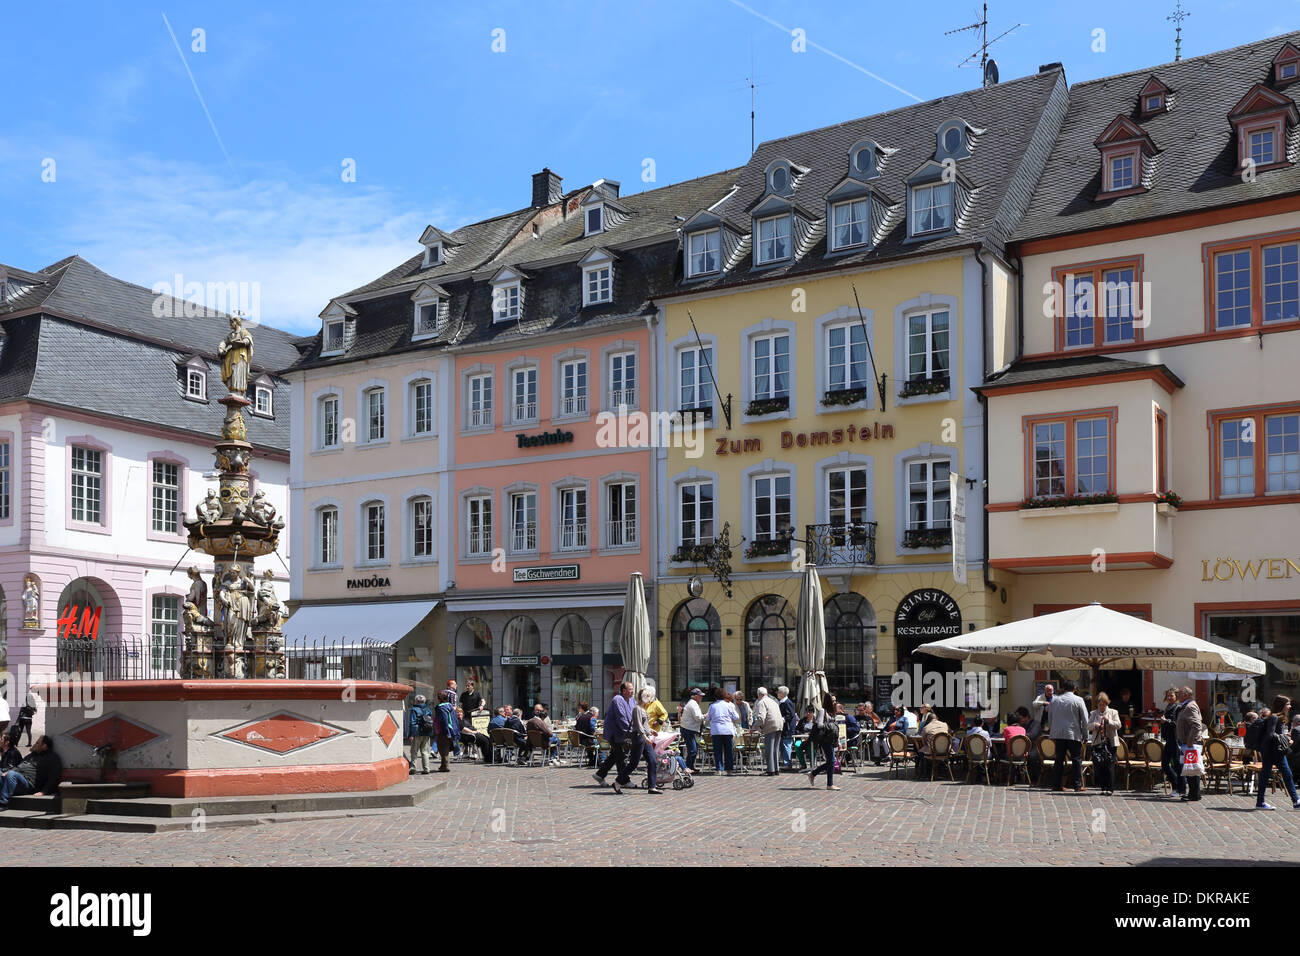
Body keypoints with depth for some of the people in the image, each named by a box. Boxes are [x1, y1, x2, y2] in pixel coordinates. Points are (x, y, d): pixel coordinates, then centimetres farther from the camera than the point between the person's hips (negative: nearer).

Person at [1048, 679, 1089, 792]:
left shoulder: (1054, 699, 6)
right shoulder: (1078, 700, -4)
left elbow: (1050, 718, 12)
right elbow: (1084, 720, -2)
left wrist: (1053, 733, 21)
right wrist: (1085, 736, 6)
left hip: (1058, 734, 3)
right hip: (1074, 734, -3)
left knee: (1059, 759, 8)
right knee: (1077, 759, 2)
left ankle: (1056, 784, 7)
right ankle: (1078, 785, -1)